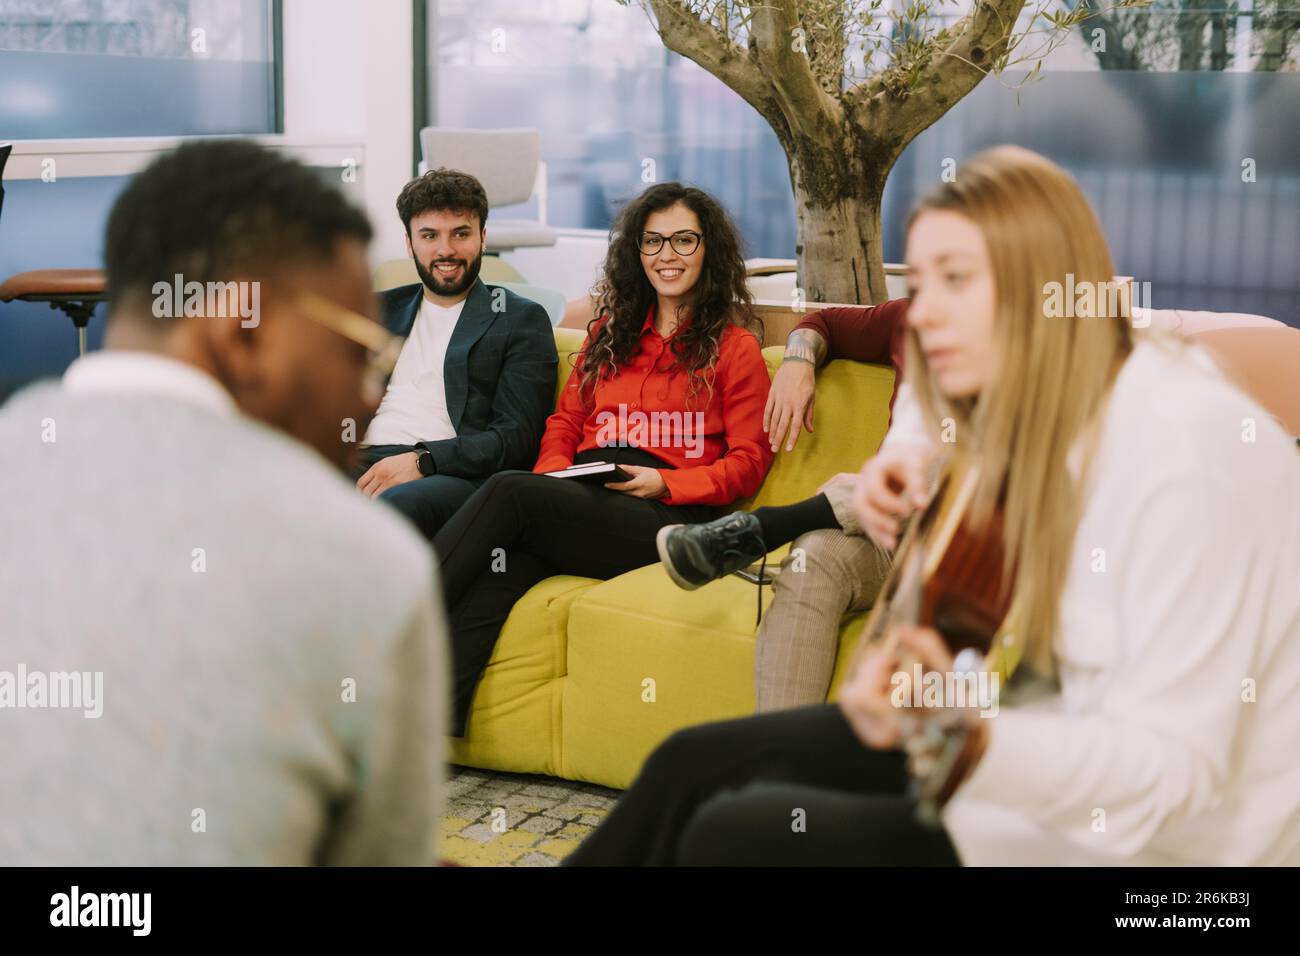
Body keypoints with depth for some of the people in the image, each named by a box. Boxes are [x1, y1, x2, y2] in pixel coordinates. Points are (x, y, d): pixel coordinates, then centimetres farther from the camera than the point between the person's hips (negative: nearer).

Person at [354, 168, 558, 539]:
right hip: (362, 463, 3)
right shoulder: (381, 310, 27)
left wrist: (422, 459, -14)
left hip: (455, 474, -3)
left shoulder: (520, 319, 12)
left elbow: (517, 438, 1)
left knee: (396, 506, -41)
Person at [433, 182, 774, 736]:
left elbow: (748, 462, 5)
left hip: (667, 517, -4)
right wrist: (553, 474, 2)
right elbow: (565, 420, 25)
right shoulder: (611, 331, 27)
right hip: (582, 499, 4)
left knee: (509, 491, -31)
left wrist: (663, 482, -10)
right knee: (500, 565, -33)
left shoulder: (734, 346, 12)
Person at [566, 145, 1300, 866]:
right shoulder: (1045, 408, 1)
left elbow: (1173, 772, -29)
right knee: (697, 764, 4)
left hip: (1164, 833, -8)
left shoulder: (1188, 454, -26)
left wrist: (969, 740, -44)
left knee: (732, 834, -11)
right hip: (1065, 735, 8)